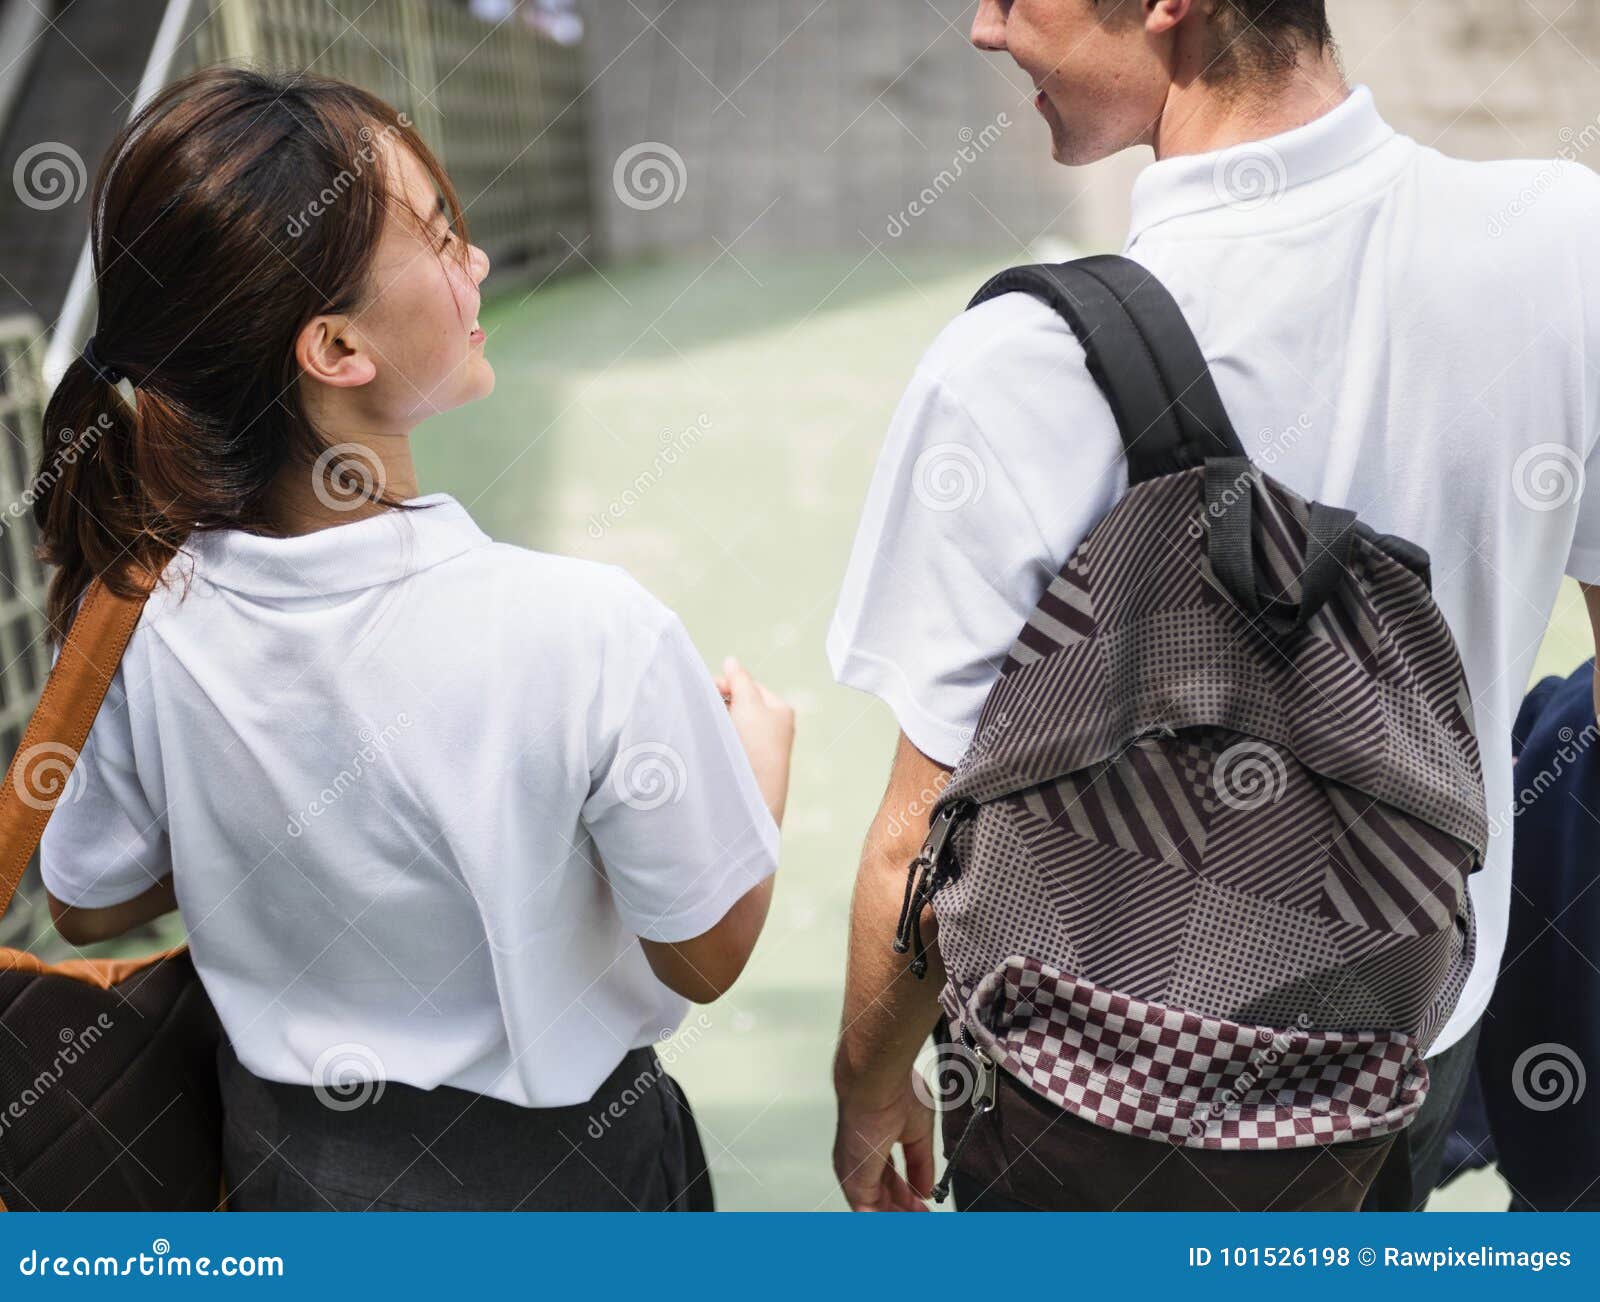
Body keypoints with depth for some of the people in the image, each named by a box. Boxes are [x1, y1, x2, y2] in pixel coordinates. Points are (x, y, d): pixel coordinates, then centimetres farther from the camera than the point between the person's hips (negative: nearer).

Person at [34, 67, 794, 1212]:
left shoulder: (143, 615, -18)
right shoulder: (589, 632, -32)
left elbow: (91, 905, -1)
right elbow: (707, 956, -17)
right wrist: (763, 752, 0)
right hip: (555, 1173, -3)